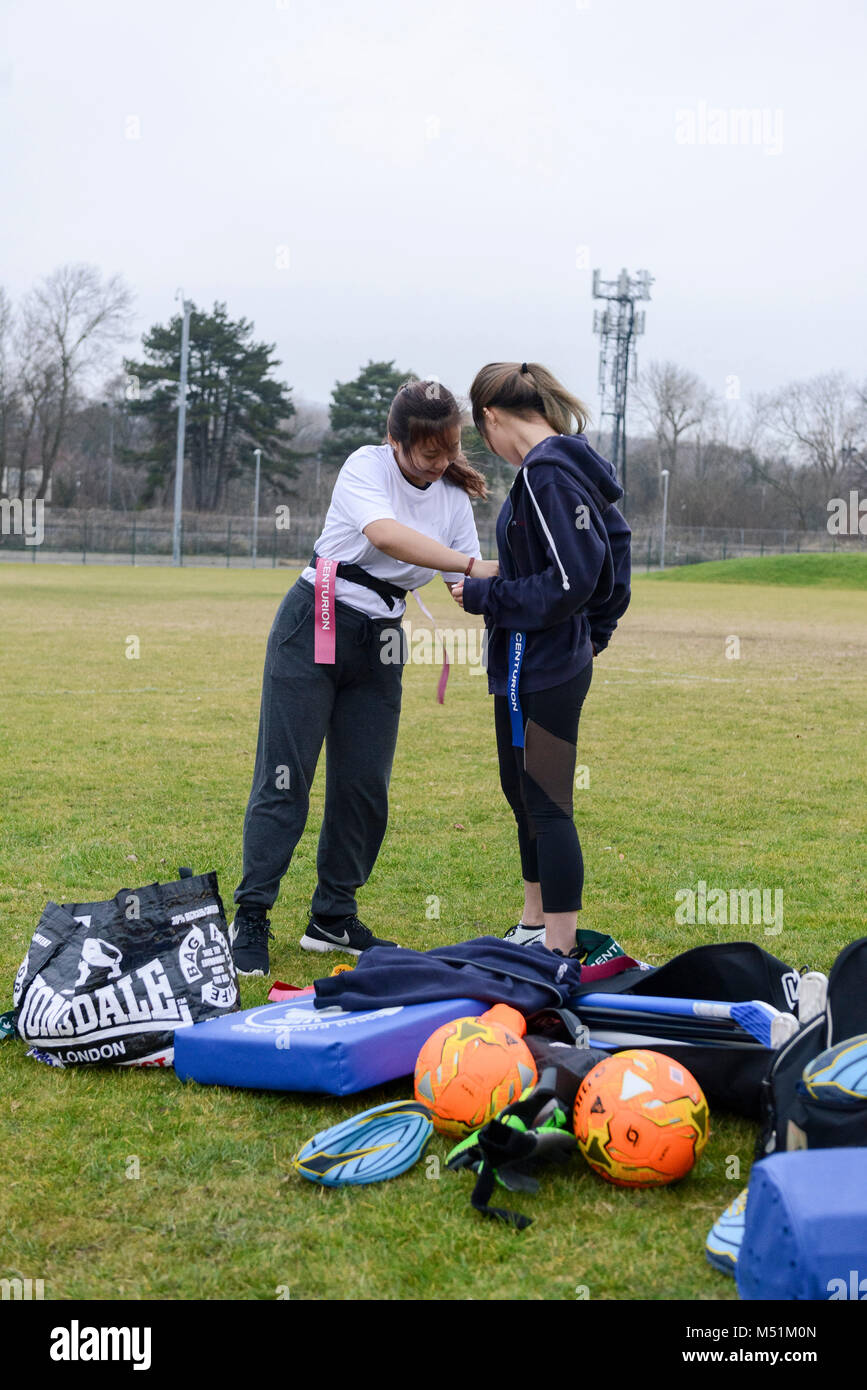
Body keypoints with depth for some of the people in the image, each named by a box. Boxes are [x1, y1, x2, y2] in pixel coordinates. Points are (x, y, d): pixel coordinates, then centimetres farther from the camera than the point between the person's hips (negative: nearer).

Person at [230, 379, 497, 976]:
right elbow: (384, 534, -31)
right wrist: (470, 565, -35)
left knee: (365, 786, 4)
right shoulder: (367, 466, -10)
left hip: (379, 643, 6)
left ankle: (333, 919, 17)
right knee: (285, 776, -6)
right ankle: (250, 918, 0)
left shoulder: (454, 496, 7)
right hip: (315, 626, -5)